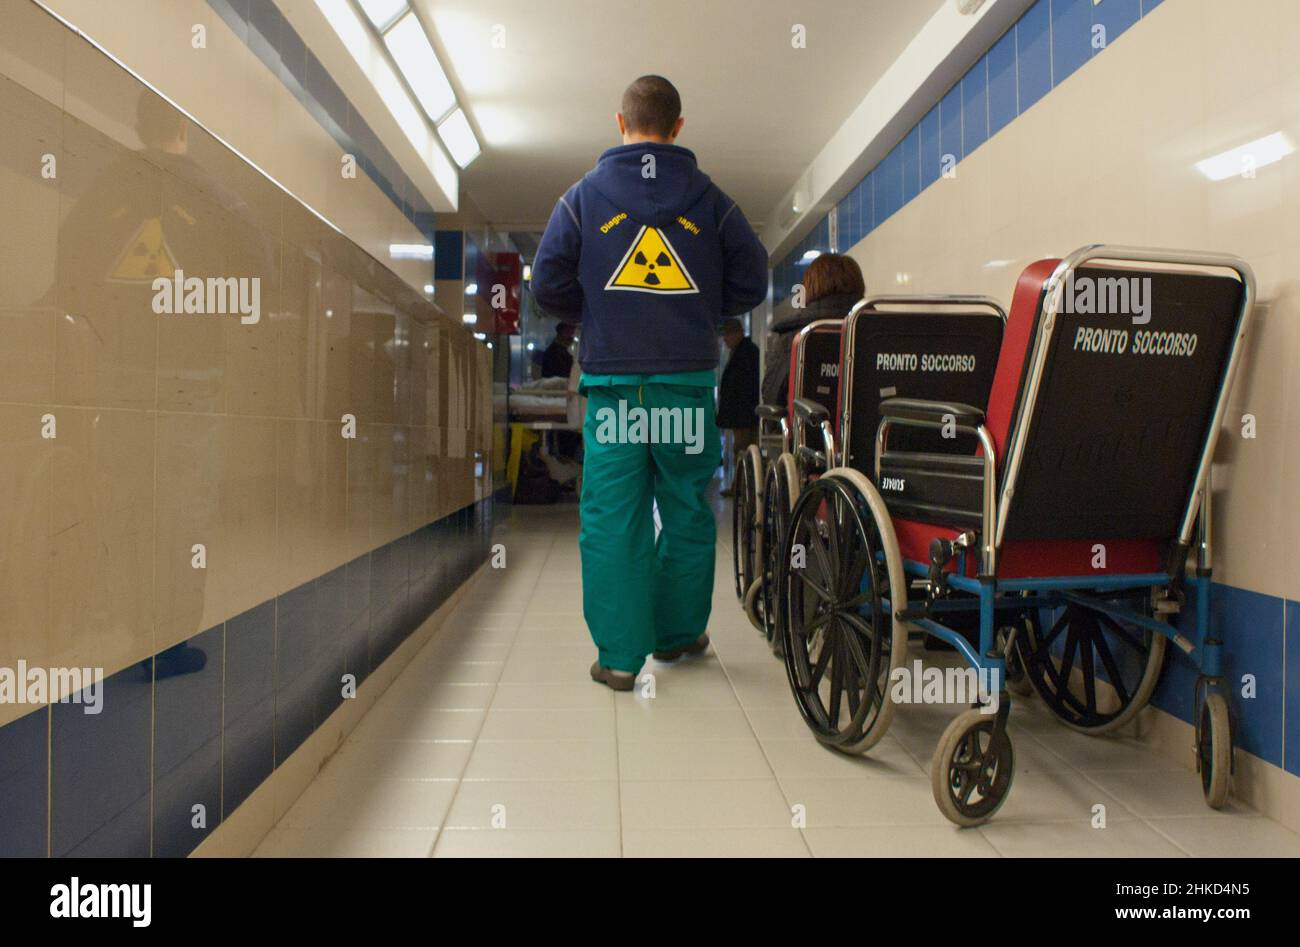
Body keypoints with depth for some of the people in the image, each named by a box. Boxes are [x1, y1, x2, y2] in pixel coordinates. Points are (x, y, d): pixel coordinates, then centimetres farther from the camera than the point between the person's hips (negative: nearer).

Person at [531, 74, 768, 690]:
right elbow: (751, 282, 5)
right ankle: (677, 632, 25)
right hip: (688, 379, 1)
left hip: (612, 379, -1)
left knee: (611, 516, 2)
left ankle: (619, 655, 4)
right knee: (687, 510, 13)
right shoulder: (709, 199, 6)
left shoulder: (583, 196, 4)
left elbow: (548, 285, 1)